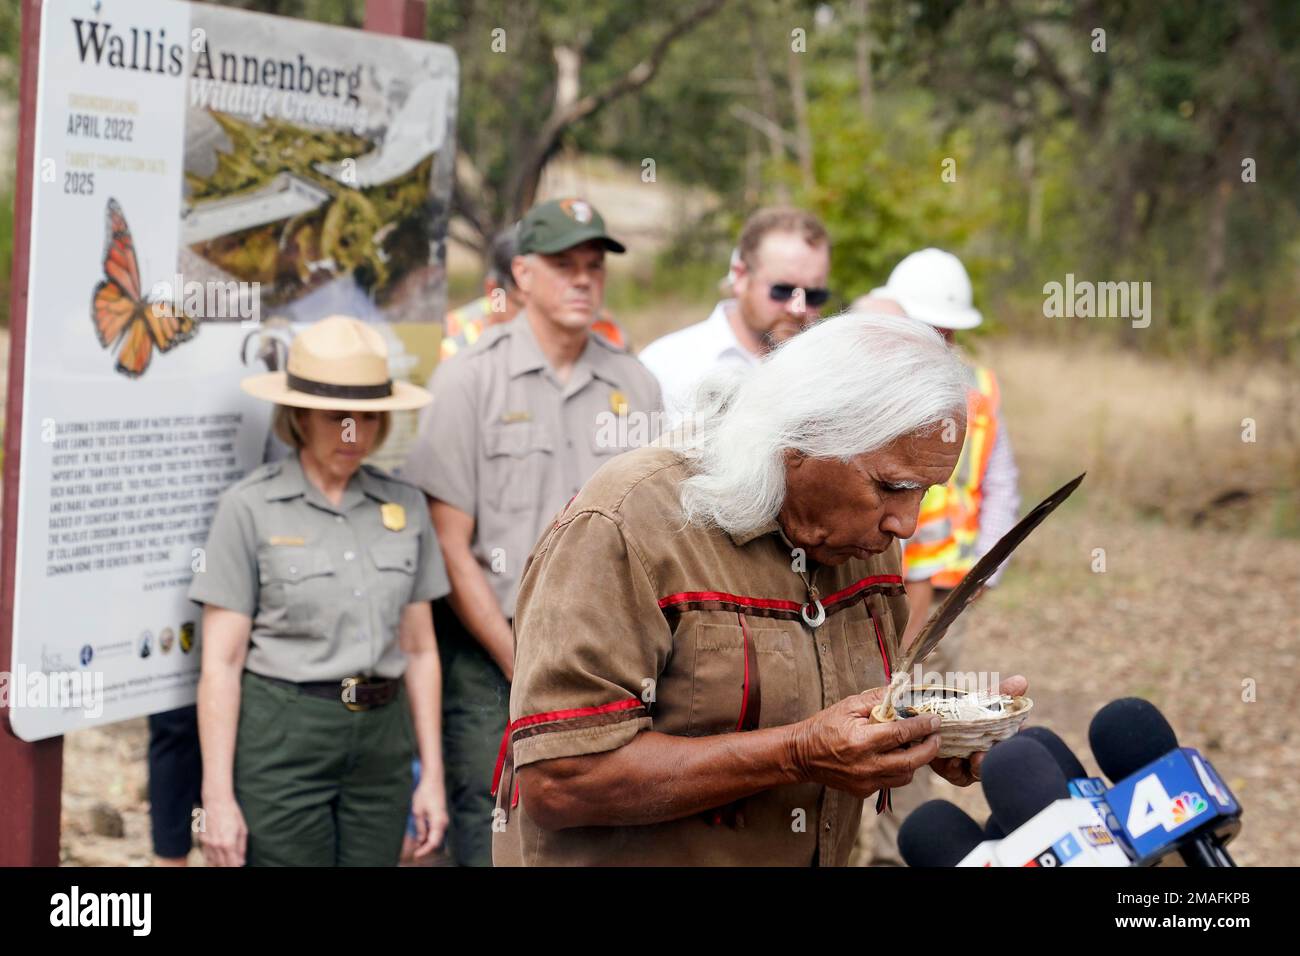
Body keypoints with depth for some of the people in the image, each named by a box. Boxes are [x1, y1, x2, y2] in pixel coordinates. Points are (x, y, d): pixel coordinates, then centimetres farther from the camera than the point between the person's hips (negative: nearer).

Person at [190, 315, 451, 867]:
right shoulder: (250, 508, -4)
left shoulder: (405, 507, 8)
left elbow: (419, 650, 13)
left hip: (381, 740, 4)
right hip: (281, 738, -4)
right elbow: (221, 661, -5)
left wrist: (432, 775, 10)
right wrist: (218, 797, -10)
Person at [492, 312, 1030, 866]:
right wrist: (800, 755, -28)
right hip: (635, 858, -5)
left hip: (825, 854, 5)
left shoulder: (862, 533, 4)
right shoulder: (624, 529, -19)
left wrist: (933, 727, -5)